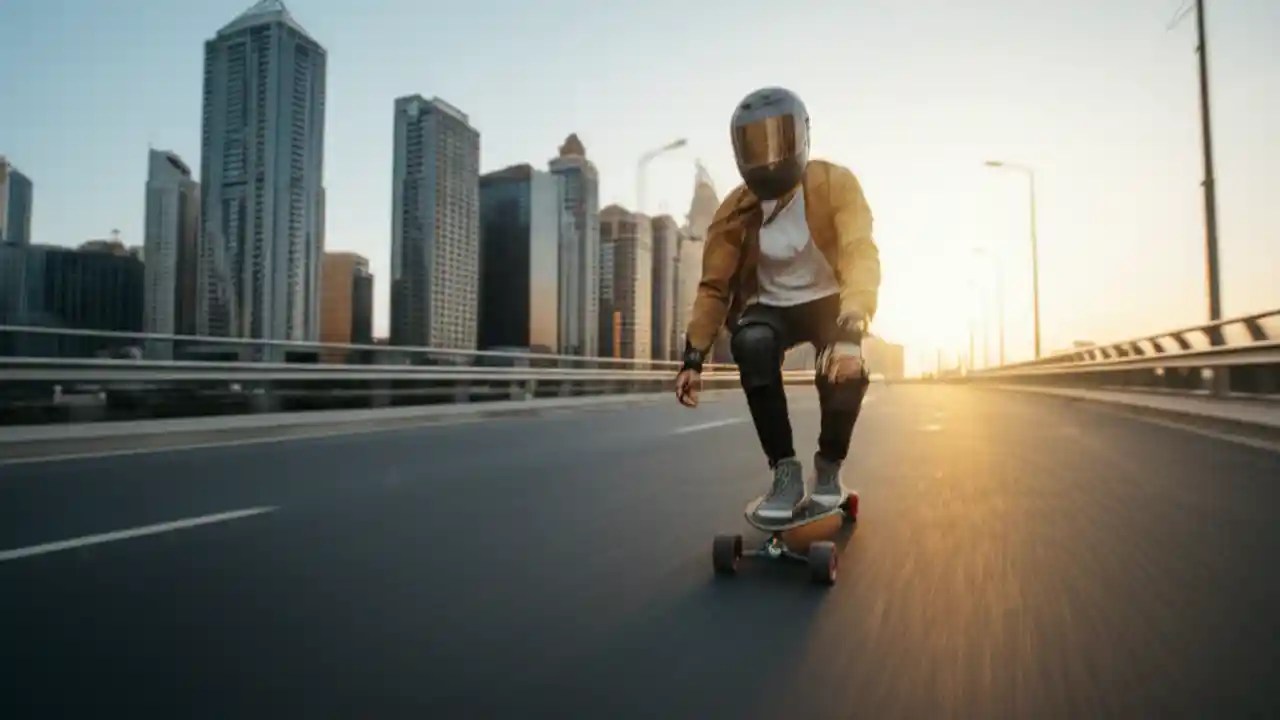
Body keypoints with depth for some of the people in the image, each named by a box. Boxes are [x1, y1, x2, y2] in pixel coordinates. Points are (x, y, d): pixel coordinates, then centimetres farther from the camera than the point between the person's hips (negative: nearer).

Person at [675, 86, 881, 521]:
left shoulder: (836, 185, -19)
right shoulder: (736, 209, -12)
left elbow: (862, 257, -31)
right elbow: (714, 286, -6)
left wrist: (850, 332, -48)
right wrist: (693, 357, -12)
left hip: (827, 302, -1)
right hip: (771, 307, 1)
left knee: (844, 368, -31)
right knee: (751, 344, -34)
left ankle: (829, 465, 0)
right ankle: (785, 470, -19)